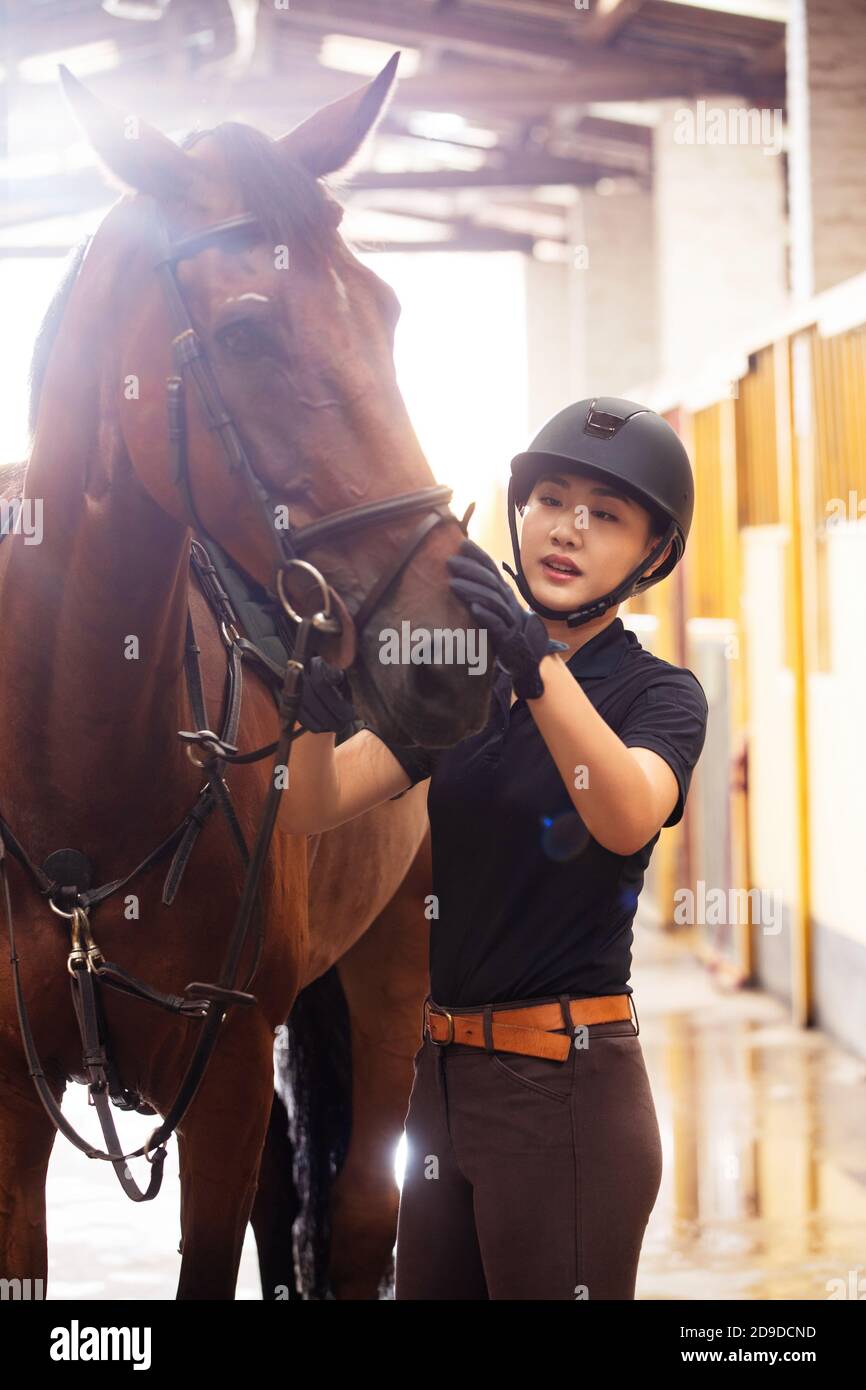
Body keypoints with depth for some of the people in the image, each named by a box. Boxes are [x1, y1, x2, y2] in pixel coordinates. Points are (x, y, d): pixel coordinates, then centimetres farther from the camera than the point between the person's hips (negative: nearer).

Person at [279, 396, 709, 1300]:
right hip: (446, 1071, 6)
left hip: (567, 1085, -6)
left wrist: (539, 667, -42)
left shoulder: (659, 695, -5)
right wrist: (319, 716, -23)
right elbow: (313, 810, 0)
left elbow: (628, 819, -28)